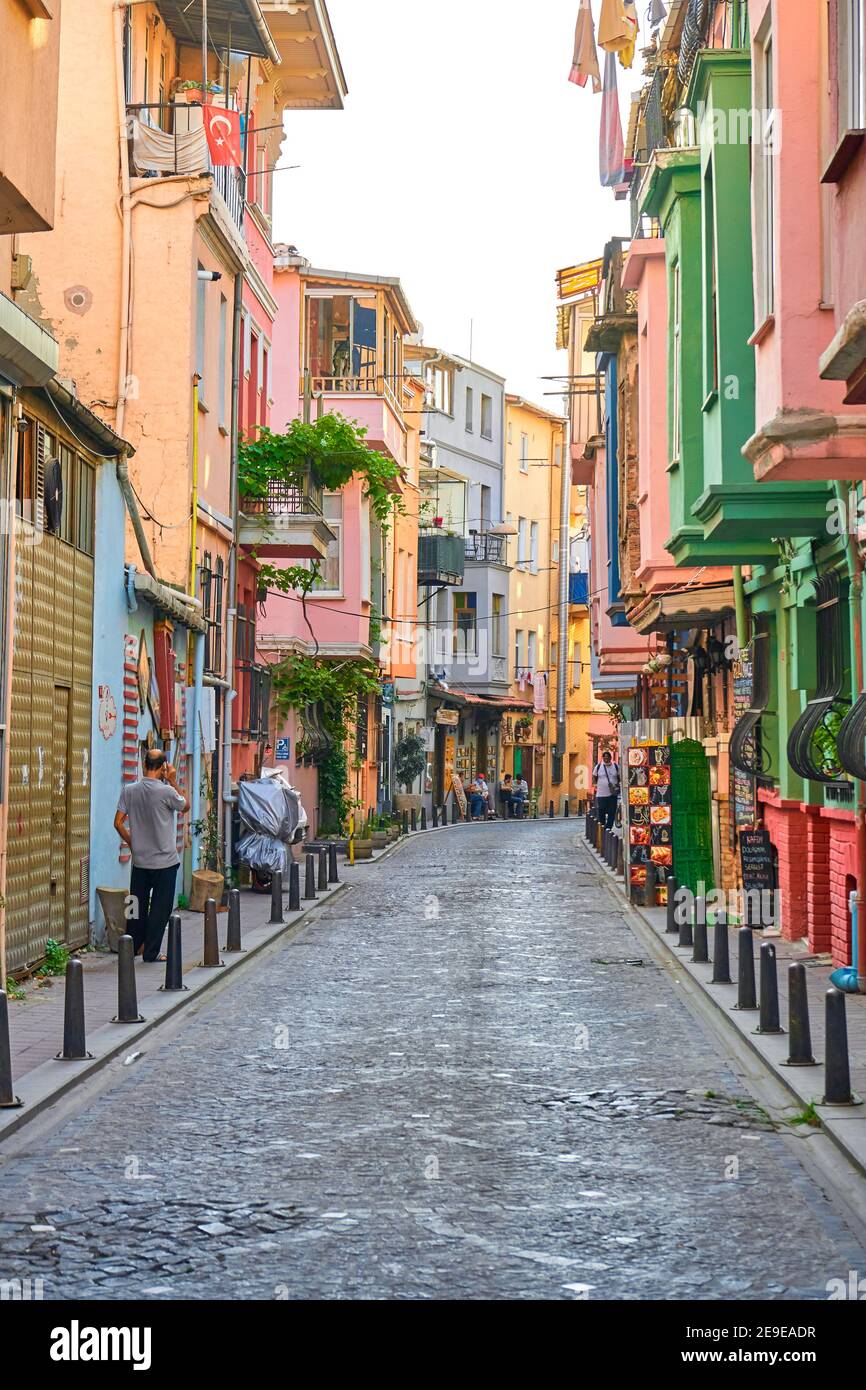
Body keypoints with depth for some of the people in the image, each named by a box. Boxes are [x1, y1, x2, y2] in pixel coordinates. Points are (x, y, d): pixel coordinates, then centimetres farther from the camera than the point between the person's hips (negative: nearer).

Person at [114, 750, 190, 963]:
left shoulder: (129, 791, -3)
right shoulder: (166, 791, -15)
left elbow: (118, 823, 0)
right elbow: (186, 806, 3)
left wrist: (132, 843, 12)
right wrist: (173, 782, 2)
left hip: (139, 859, 4)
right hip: (165, 860, -4)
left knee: (138, 904, 15)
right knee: (160, 907, 4)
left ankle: (134, 946, 25)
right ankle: (151, 952, 6)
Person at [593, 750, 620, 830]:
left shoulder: (615, 766, 8)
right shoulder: (598, 766, 4)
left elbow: (619, 777, 16)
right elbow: (594, 777, 13)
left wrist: (618, 785, 2)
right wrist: (595, 784, 1)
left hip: (613, 794, 1)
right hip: (601, 794, -1)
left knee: (612, 812, -1)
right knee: (601, 812, -2)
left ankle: (608, 827, 7)